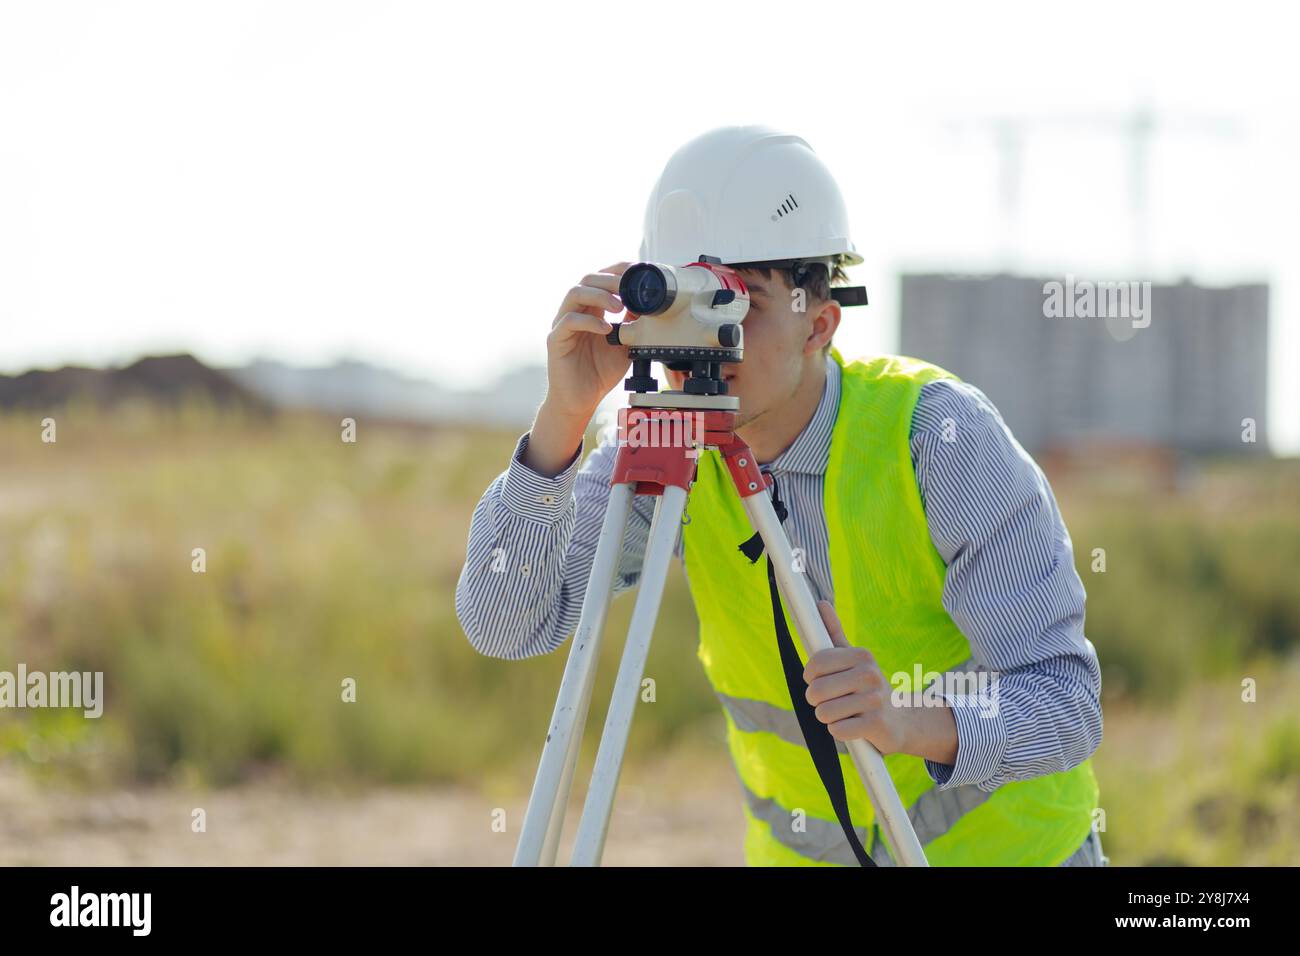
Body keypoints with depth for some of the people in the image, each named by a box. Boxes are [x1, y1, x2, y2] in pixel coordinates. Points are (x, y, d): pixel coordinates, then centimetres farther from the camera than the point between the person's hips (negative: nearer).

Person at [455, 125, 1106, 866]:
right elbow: (502, 622, -19)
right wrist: (564, 416, -30)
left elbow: (1062, 702, -25)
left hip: (1000, 841, -4)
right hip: (800, 847, 4)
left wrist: (907, 721, -44)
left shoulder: (937, 433, -21)